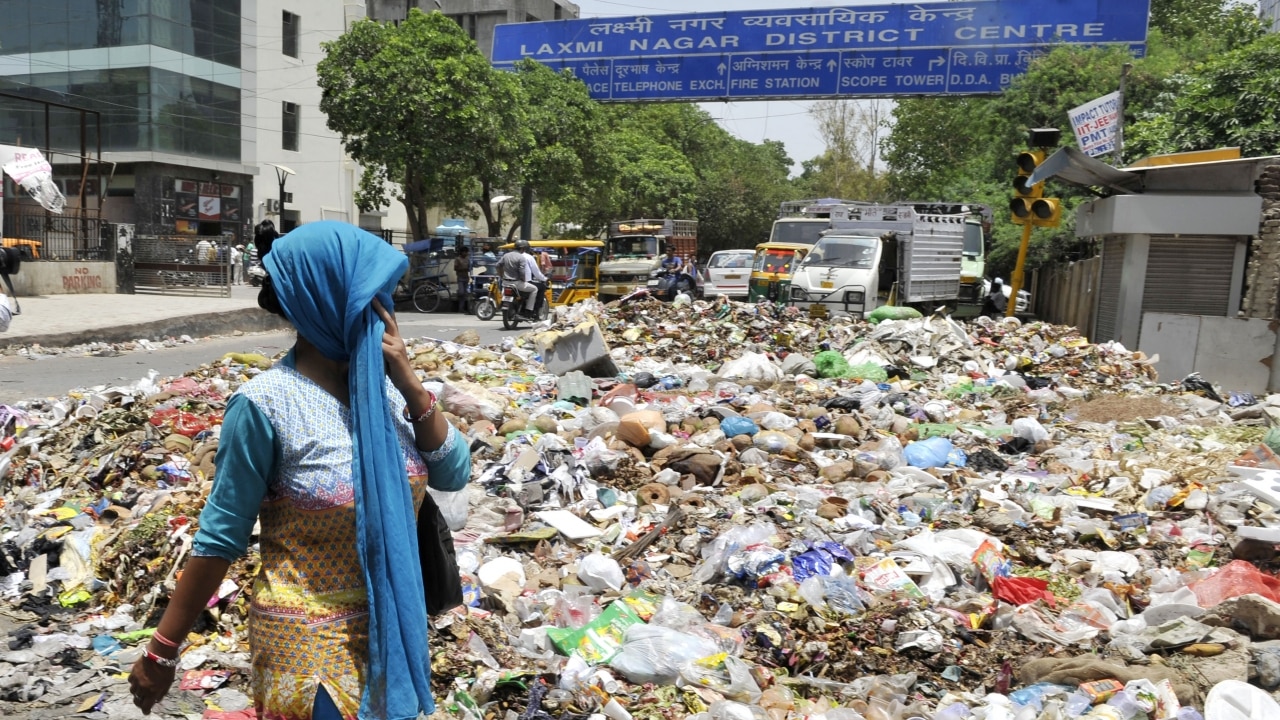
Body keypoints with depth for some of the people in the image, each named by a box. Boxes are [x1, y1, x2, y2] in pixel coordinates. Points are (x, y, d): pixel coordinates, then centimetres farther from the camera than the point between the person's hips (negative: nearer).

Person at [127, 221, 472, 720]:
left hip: (395, 630, 6)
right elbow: (221, 536, -12)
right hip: (309, 642, -6)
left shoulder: (383, 385, -3)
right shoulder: (267, 403, -19)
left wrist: (410, 386, -16)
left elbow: (453, 474, -5)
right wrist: (162, 651, -7)